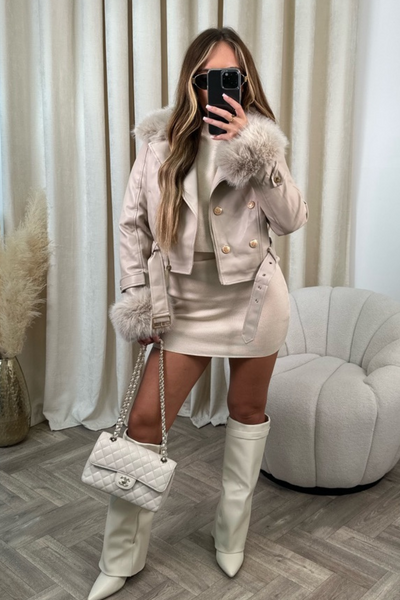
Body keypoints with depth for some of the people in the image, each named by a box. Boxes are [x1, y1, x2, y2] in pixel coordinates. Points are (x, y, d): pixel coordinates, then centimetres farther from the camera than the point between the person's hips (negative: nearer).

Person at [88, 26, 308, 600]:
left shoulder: (259, 139, -2)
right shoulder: (159, 141, -1)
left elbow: (293, 220, -12)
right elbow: (134, 224, 2)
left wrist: (254, 155, -23)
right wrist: (135, 299, -1)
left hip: (253, 296, 0)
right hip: (188, 301, 0)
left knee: (248, 411, 12)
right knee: (145, 419, -1)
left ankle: (231, 534, 36)